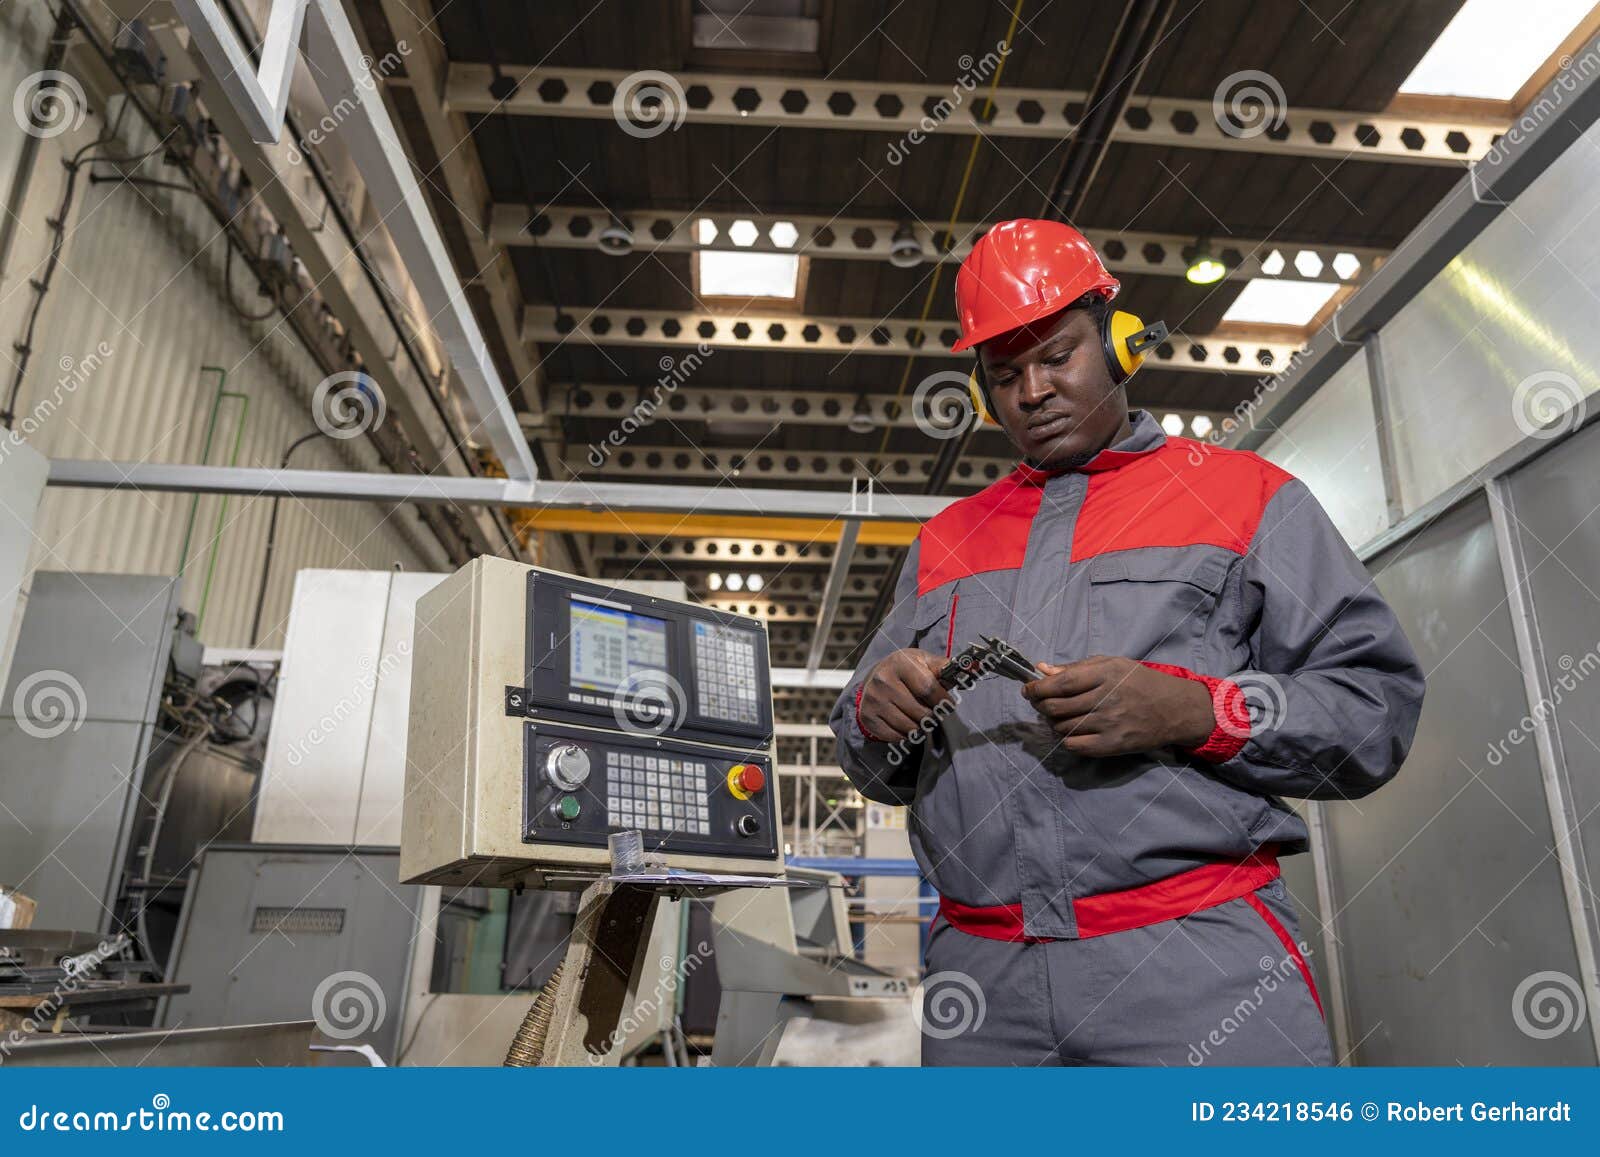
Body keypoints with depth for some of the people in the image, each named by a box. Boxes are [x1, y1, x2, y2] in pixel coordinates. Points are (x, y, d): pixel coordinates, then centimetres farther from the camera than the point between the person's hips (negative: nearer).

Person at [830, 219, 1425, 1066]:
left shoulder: (1244, 495, 8)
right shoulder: (946, 539, 18)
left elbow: (1376, 706, 0)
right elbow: (875, 770, 20)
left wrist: (1192, 711, -16)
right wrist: (876, 714, -4)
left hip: (1197, 963, -3)